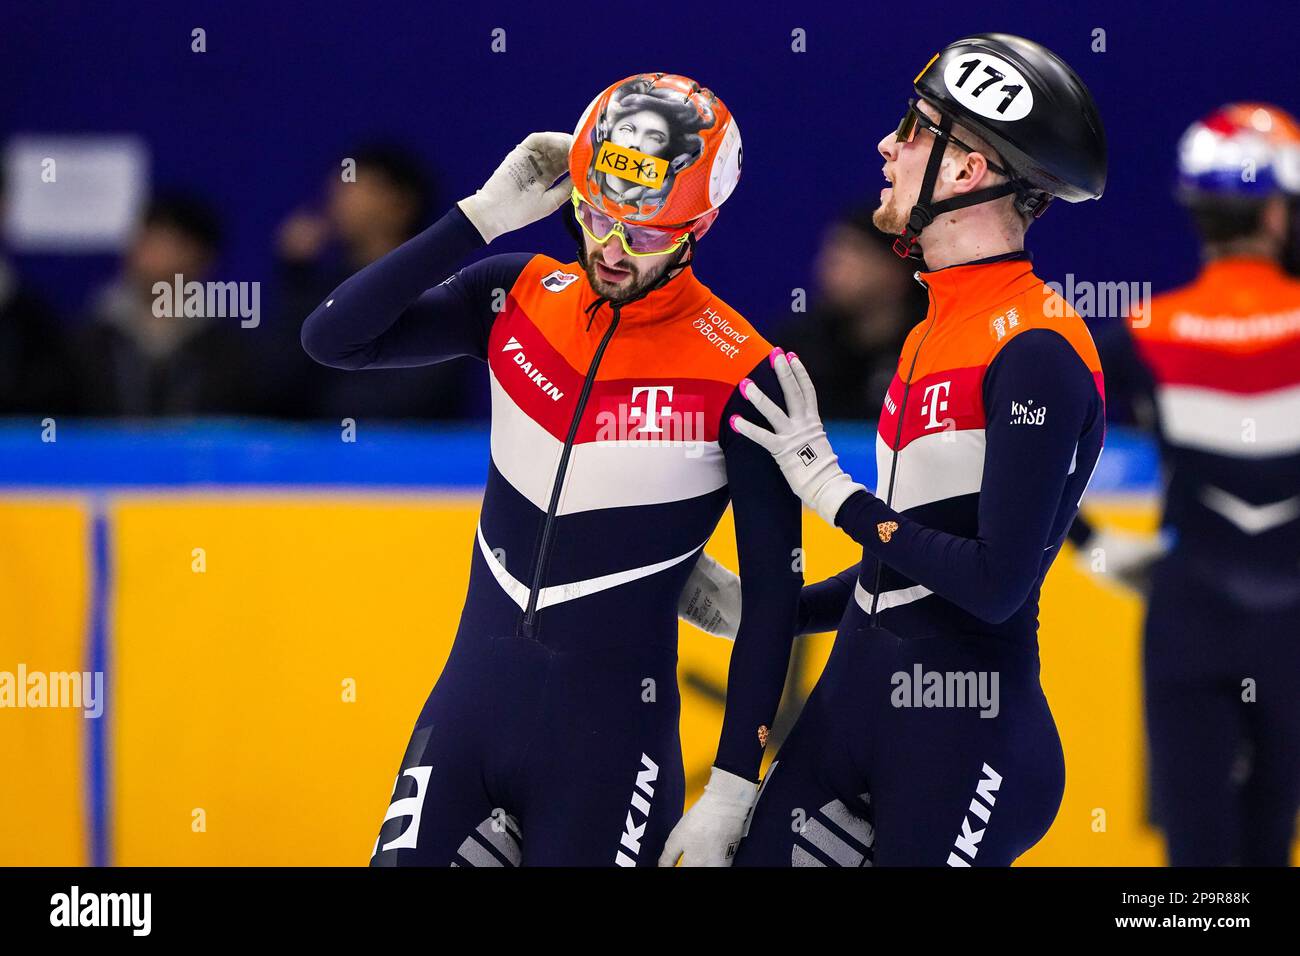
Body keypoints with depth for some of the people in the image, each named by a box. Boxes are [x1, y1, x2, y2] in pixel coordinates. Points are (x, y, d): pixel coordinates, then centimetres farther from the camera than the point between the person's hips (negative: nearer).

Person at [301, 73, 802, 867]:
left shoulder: (739, 376, -10)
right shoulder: (520, 298, 2)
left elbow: (773, 593, -5)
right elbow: (333, 339, -6)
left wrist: (733, 787, -8)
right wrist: (481, 216, -12)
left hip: (608, 741, -4)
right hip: (470, 707, 4)